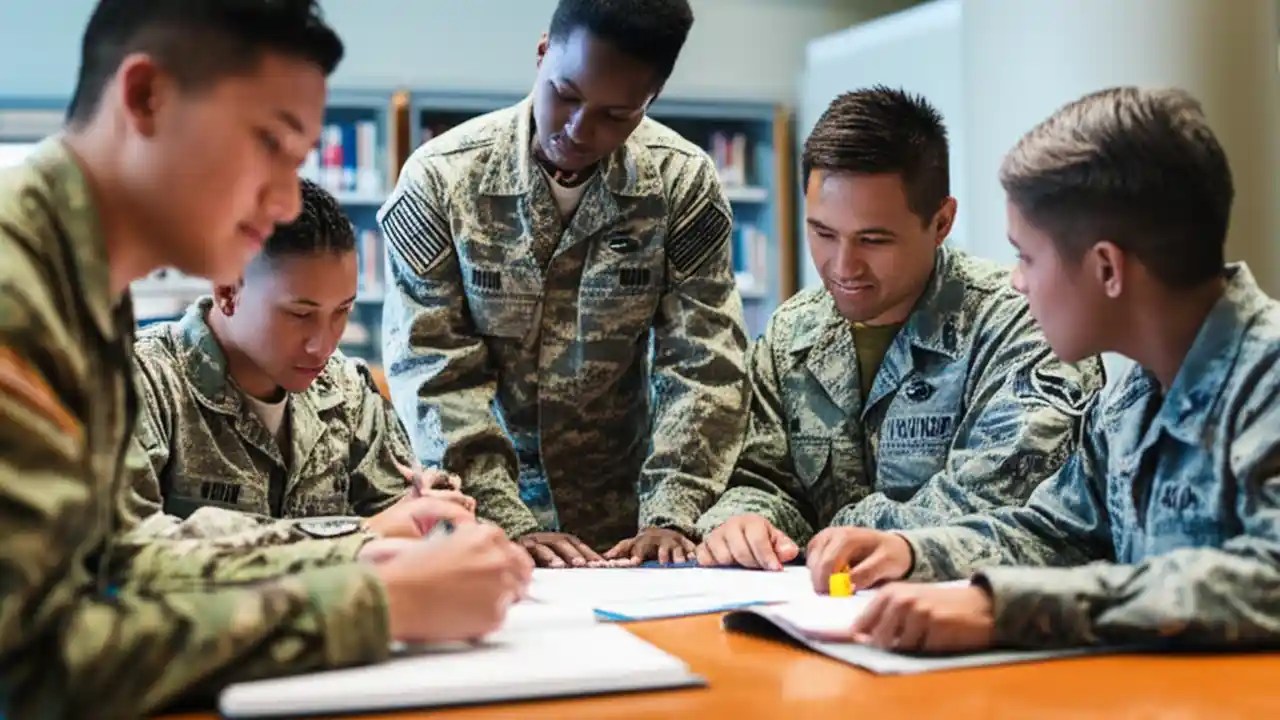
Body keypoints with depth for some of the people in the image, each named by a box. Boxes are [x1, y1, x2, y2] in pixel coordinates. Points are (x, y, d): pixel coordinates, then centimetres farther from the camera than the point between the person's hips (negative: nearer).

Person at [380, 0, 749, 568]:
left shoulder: (683, 182, -6)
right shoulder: (440, 176, -9)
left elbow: (703, 363, -7)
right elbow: (433, 370, -11)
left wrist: (670, 517, -18)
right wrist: (508, 525, -19)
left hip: (623, 517, 1)